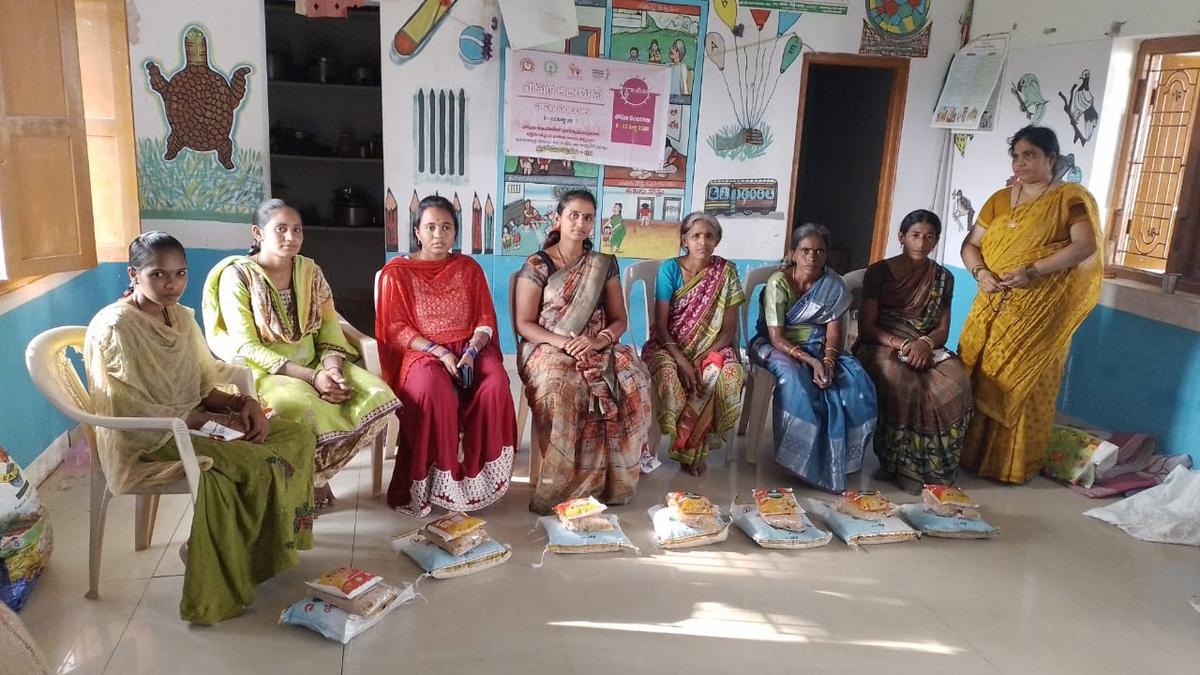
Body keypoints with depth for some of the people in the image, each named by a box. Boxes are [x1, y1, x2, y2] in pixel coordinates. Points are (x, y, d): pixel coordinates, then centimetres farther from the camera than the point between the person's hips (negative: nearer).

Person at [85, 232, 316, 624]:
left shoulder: (182, 317, 7)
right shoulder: (114, 328, -16)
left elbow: (204, 387, 10)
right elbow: (132, 412, -19)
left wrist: (243, 404, -11)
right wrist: (211, 420, -20)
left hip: (192, 423, 8)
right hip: (144, 442, -8)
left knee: (297, 437, -7)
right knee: (257, 464, -27)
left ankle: (274, 546, 4)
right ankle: (203, 554, -4)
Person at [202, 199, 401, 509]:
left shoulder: (309, 270, 7)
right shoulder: (237, 276, -9)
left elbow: (329, 326, 4)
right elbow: (245, 348, -16)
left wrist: (330, 368, -19)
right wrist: (312, 377, -24)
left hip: (314, 365, 5)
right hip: (263, 371, -5)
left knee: (377, 394, -19)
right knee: (303, 405, -38)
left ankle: (318, 471, 0)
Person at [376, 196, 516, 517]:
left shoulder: (469, 268, 12)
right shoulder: (396, 272, 4)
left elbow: (485, 319, 7)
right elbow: (396, 329, -3)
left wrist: (471, 351, -14)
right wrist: (440, 352, -17)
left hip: (469, 348, 3)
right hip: (421, 352, -2)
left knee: (495, 385, -30)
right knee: (432, 390, -37)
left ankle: (481, 476, -18)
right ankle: (430, 483, -24)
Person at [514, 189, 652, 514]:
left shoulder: (604, 265, 12)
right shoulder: (536, 265, 2)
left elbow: (619, 319, 8)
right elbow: (524, 324, -2)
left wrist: (598, 340, -14)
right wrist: (562, 342, -19)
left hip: (597, 348, 3)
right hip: (548, 348, -3)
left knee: (633, 383, -29)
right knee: (561, 389, -38)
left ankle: (610, 480, -18)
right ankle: (560, 487, -25)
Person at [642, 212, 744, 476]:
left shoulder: (725, 271, -2)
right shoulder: (670, 269, -6)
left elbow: (729, 329, -2)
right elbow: (660, 326, -9)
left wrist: (705, 357, -17)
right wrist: (682, 360, -21)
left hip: (711, 348, 2)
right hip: (670, 346, -1)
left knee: (731, 374, -30)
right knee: (667, 373, -35)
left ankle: (689, 446, -11)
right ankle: (694, 445, -12)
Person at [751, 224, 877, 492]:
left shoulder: (834, 284, -4)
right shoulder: (778, 283, -16)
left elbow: (833, 332, -5)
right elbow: (777, 338, -19)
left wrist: (827, 361, -25)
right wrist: (811, 362, -30)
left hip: (817, 346, 4)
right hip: (776, 346, -4)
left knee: (855, 379, -22)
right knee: (794, 378, -36)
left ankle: (837, 456, -9)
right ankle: (801, 459, -22)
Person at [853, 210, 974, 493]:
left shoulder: (943, 278, 10)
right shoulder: (879, 272, 0)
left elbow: (942, 329, 10)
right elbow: (867, 327, -3)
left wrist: (924, 343, -14)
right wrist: (903, 345, -18)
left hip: (927, 350, 4)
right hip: (882, 347, -3)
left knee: (956, 385, -29)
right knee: (904, 386, -37)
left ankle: (937, 465, -14)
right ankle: (902, 465, -19)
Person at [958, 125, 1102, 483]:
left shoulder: (1071, 198, -2)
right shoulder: (1000, 199, 13)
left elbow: (1085, 245, -14)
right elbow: (970, 244, 10)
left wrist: (1032, 271, -23)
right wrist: (980, 272, -11)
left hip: (1040, 312, -5)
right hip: (993, 306, 5)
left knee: (1022, 383, -2)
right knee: (976, 376, 5)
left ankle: (1012, 464, 10)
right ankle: (968, 451, 18)